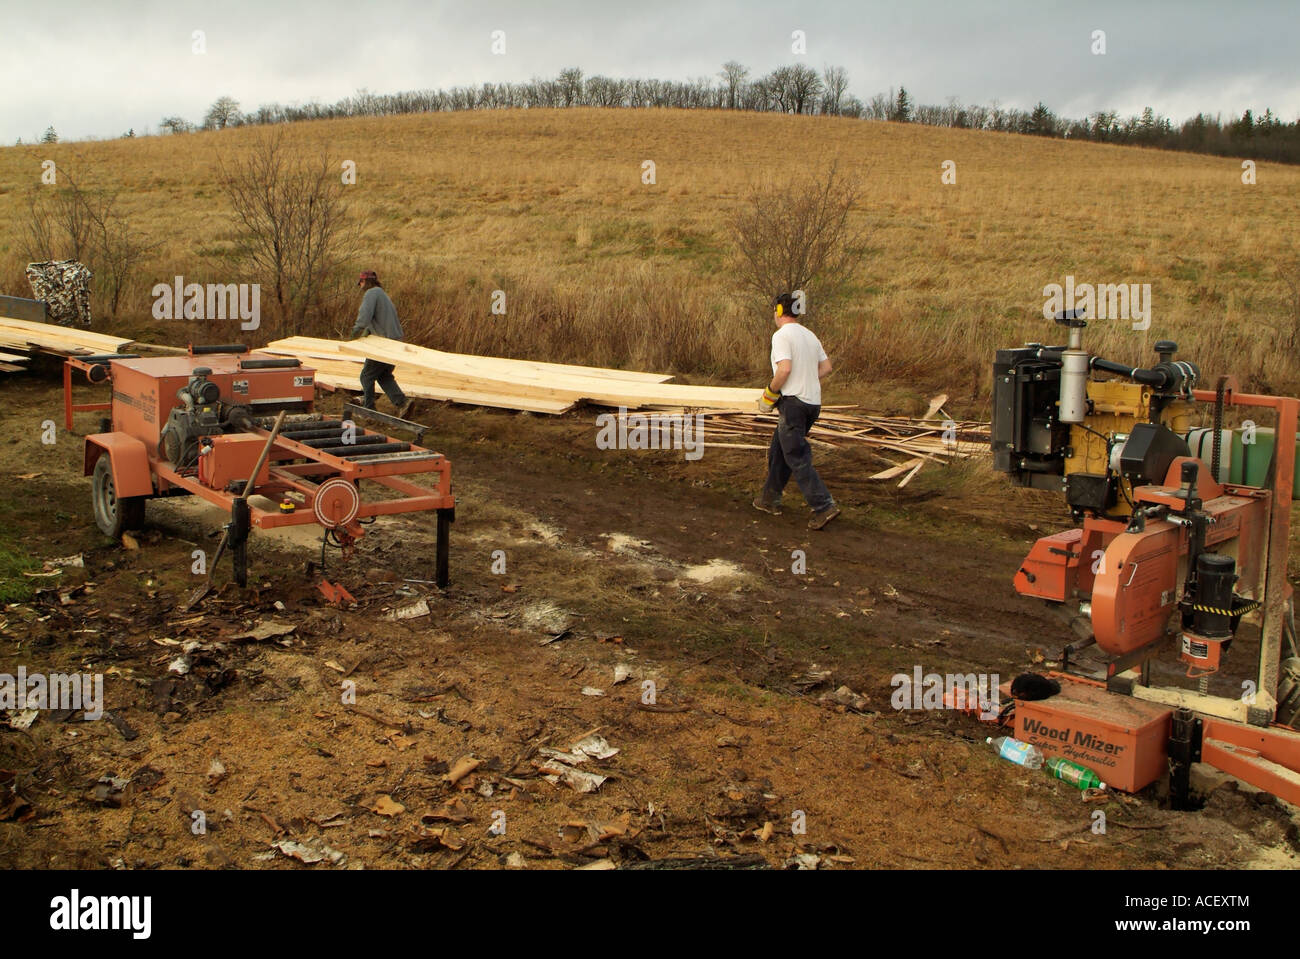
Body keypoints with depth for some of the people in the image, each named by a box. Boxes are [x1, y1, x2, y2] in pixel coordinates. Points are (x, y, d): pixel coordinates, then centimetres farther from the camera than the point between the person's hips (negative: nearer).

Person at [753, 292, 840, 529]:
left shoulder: (782, 335, -11)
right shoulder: (810, 335, 15)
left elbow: (785, 369, -22)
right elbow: (826, 367, 17)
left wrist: (771, 392, -8)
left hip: (793, 403, -9)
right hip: (813, 402, 9)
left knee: (797, 458, -6)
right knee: (778, 451, 20)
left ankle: (824, 506, -13)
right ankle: (770, 499, 28)